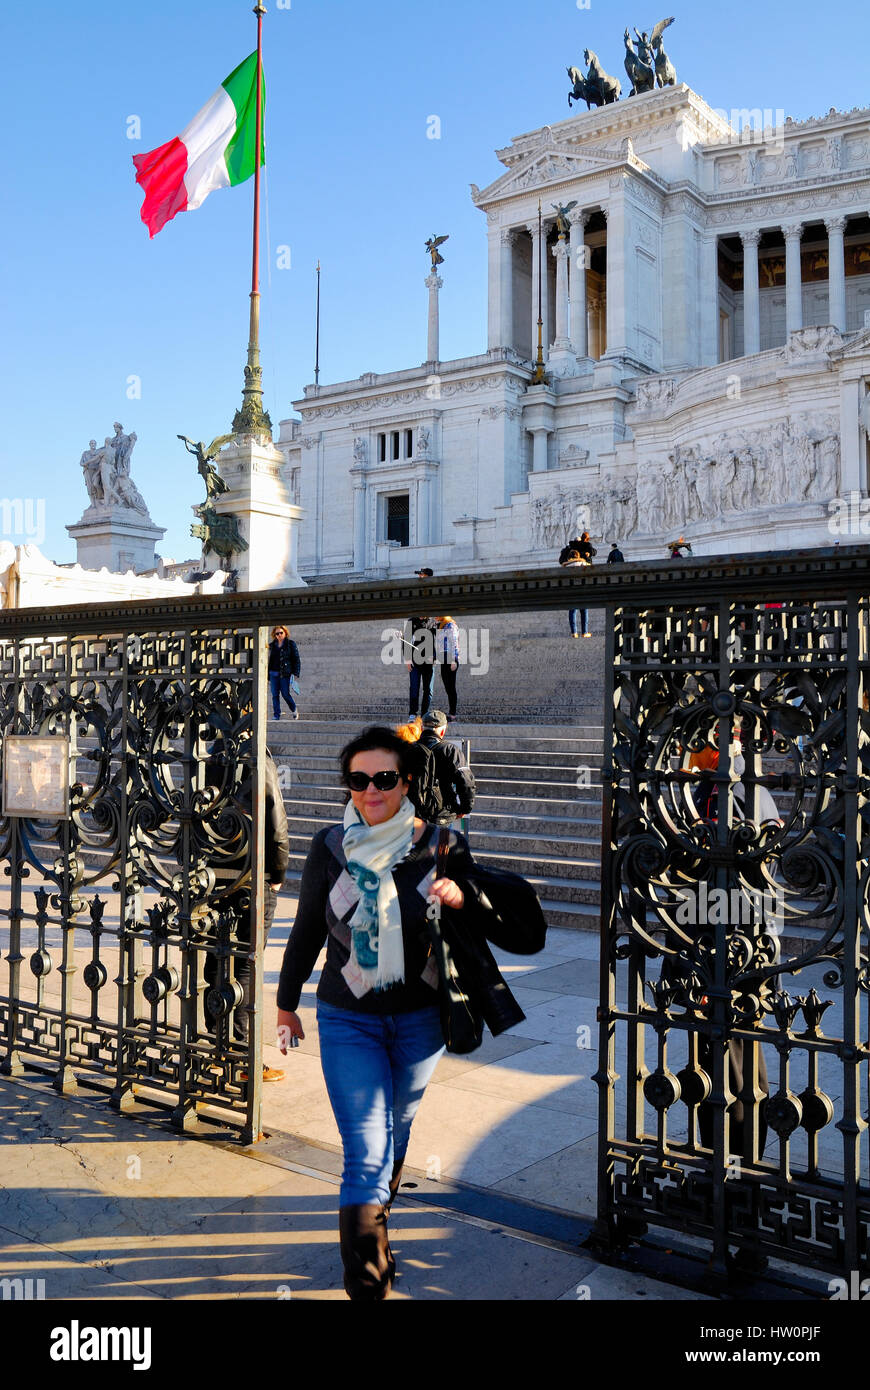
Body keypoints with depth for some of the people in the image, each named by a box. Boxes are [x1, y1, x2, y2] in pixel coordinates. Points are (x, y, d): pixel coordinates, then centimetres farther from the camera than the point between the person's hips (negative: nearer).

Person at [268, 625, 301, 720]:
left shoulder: (291, 644, 1)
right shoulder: (272, 645, 13)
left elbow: (296, 659, -1)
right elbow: (269, 660, 18)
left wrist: (295, 673, -10)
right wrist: (267, 676, 14)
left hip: (285, 674, -4)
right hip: (274, 674, 4)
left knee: (286, 694, -6)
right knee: (275, 695, 2)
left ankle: (294, 710, 19)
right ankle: (276, 715, 7)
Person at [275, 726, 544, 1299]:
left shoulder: (440, 845, -9)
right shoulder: (330, 846, -8)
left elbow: (509, 919, 1)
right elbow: (307, 930, 5)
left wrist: (463, 897, -21)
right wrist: (287, 1004, 14)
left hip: (420, 1019, 2)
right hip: (347, 1021, -2)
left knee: (396, 1136, 22)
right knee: (366, 1156, -7)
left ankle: (374, 1224, 48)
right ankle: (368, 1285, 4)